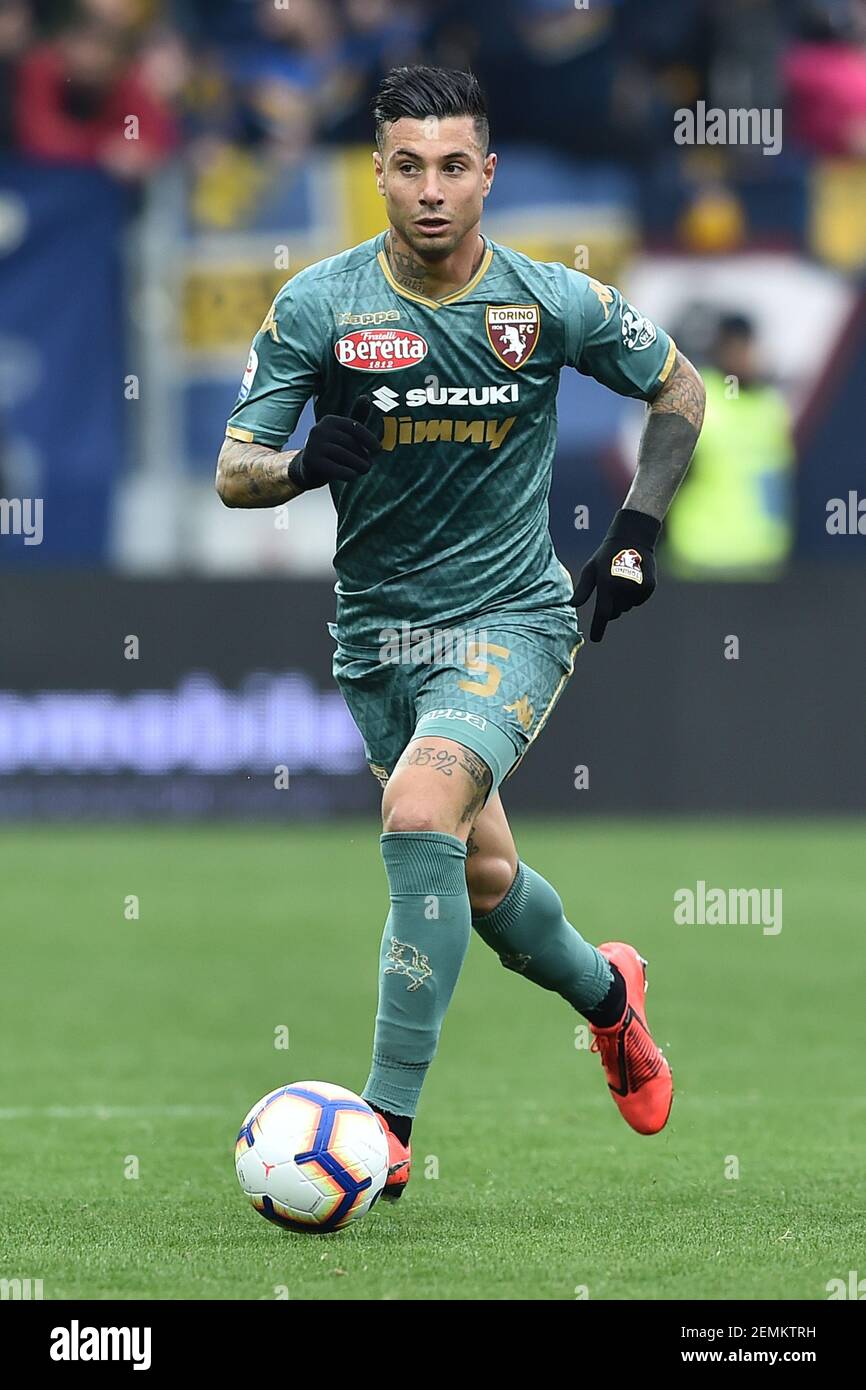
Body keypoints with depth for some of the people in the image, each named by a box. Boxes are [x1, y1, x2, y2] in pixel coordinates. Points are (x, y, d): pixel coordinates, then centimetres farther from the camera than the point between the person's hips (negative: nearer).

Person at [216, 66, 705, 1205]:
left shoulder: (553, 303, -9)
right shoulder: (317, 307, -9)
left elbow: (680, 391, 10)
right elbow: (233, 474, -6)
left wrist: (638, 532, 2)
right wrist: (308, 462, -28)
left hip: (511, 615, -3)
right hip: (378, 629, 3)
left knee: (421, 811, -27)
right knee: (481, 878, 15)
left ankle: (387, 1123, -24)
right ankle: (607, 992, 50)